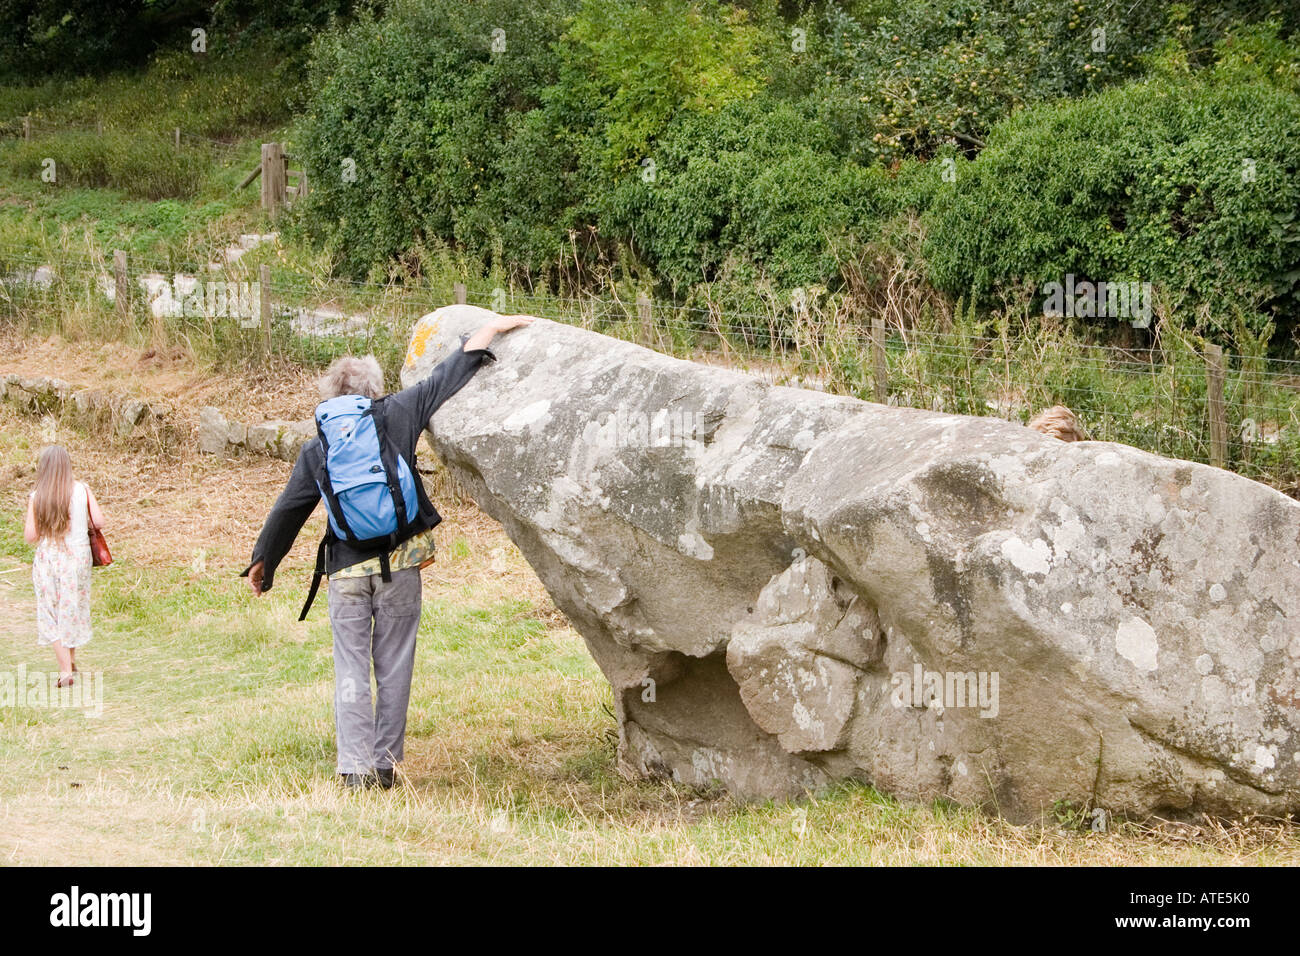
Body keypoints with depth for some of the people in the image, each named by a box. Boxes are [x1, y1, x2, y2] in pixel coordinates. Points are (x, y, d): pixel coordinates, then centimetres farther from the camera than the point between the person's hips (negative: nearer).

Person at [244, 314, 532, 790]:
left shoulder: (316, 449, 6)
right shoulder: (395, 416, 1)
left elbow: (287, 509, 11)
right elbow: (446, 378, 5)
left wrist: (262, 560, 24)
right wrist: (492, 327, 12)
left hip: (346, 572, 1)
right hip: (399, 567, 0)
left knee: (350, 671, 3)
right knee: (393, 669, 7)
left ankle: (355, 768, -4)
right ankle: (385, 764, 9)